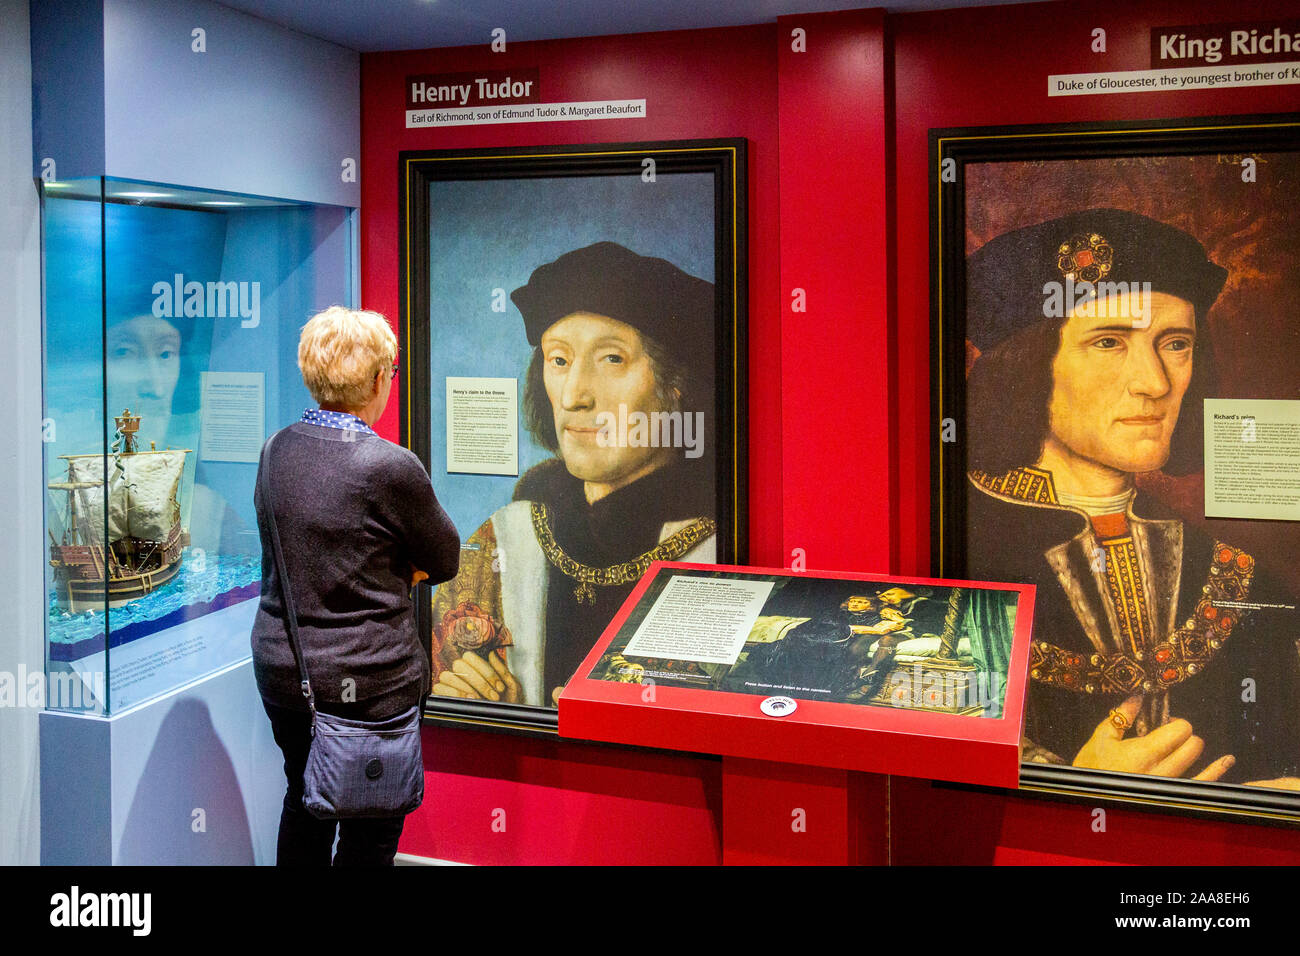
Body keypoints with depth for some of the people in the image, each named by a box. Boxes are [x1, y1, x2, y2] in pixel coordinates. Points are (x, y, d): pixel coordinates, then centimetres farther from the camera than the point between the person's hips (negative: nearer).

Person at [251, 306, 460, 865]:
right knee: (373, 824, 10)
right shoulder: (391, 467, -21)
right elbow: (445, 561, -7)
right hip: (367, 681, -6)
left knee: (304, 800, 23)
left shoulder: (276, 449, 0)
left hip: (280, 666, 7)